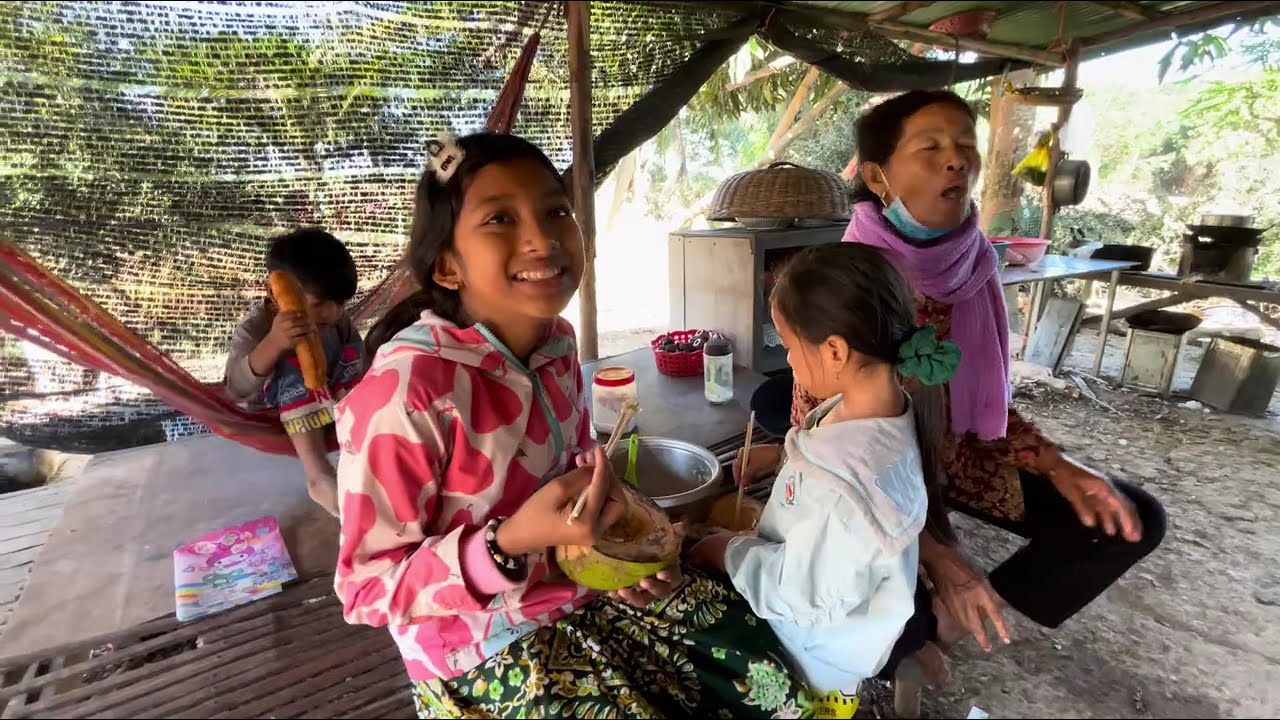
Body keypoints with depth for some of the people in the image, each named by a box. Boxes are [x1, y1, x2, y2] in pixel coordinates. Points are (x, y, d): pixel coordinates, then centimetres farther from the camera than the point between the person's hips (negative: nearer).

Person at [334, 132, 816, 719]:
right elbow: (368, 589, -20)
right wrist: (512, 543, -34)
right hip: (484, 648, -5)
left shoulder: (555, 344, -8)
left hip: (586, 588, 6)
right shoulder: (404, 389, -28)